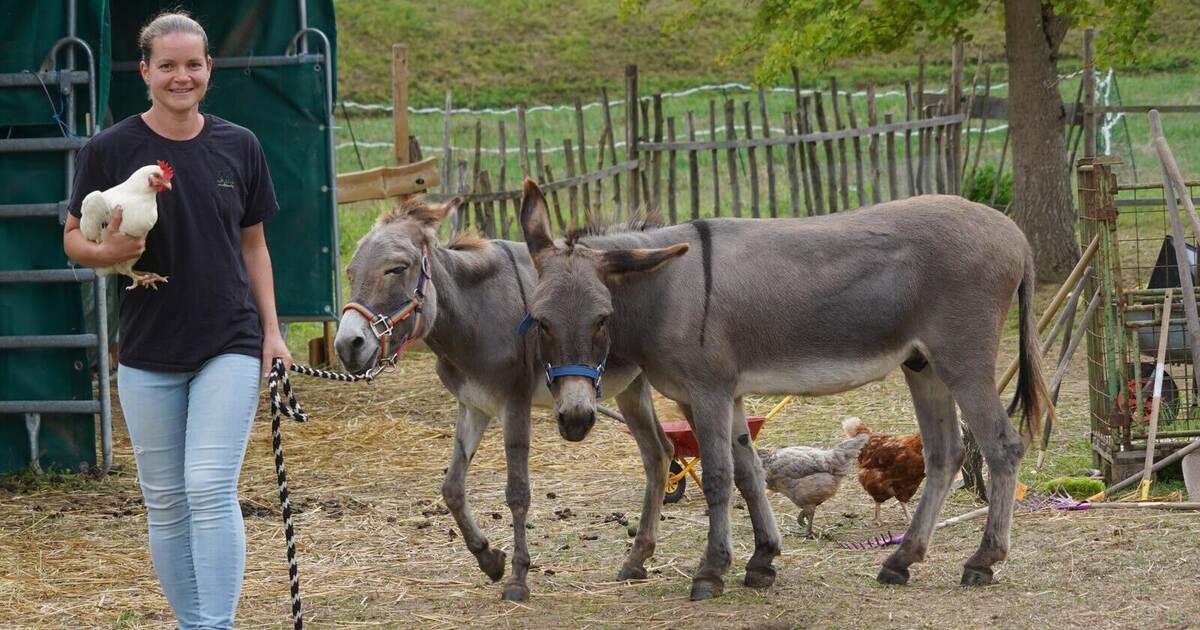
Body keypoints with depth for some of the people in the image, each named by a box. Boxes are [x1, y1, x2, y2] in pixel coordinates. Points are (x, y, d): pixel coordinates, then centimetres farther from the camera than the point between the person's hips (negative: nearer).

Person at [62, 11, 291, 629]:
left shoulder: (238, 146, 4)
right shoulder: (110, 150, -3)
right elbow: (74, 239, 3)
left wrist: (271, 331, 7)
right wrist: (109, 251, -20)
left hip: (229, 346, 0)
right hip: (148, 352, 0)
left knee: (212, 491, -13)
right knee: (166, 504, 6)